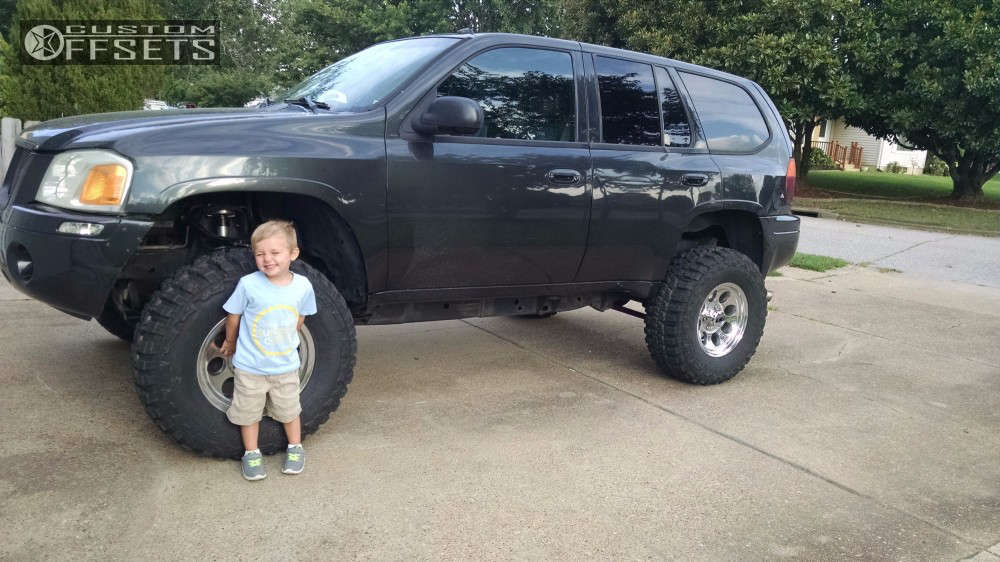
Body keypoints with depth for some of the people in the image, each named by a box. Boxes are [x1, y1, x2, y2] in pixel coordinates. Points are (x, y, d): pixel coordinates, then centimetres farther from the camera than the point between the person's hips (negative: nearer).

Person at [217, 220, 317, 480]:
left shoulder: (303, 286, -11)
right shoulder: (248, 284, -18)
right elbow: (233, 317, -1)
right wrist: (230, 343, 12)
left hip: (286, 365, 2)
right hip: (250, 367, -1)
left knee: (289, 410, 18)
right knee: (249, 412, 14)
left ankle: (295, 448, 38)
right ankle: (252, 454, 33)